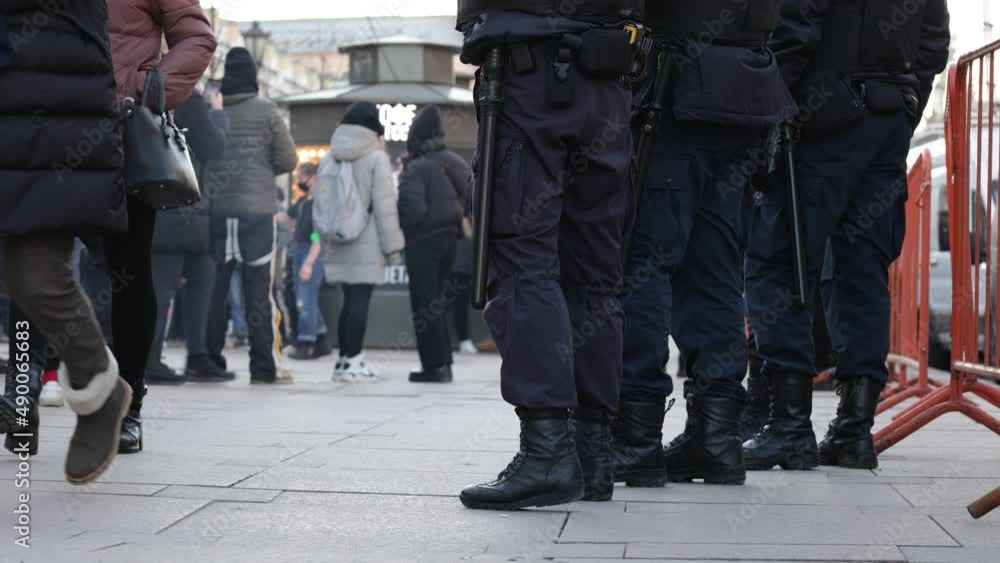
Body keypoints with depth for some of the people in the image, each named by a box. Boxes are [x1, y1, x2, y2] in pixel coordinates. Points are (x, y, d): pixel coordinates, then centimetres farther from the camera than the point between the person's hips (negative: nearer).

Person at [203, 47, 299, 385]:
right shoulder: (266, 112, -3)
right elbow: (288, 161, 0)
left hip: (214, 210, 2)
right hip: (256, 211, -2)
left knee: (213, 289, 9)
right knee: (259, 292, 2)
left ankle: (210, 360, 10)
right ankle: (264, 366, 3)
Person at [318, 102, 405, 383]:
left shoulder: (328, 159, 11)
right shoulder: (376, 158, -7)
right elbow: (385, 206, -8)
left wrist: (325, 240, 19)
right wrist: (393, 246, -3)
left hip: (338, 243, 6)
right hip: (366, 244, -6)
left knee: (349, 300, 13)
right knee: (360, 301, -4)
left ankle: (343, 359, 16)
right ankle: (352, 362, -4)